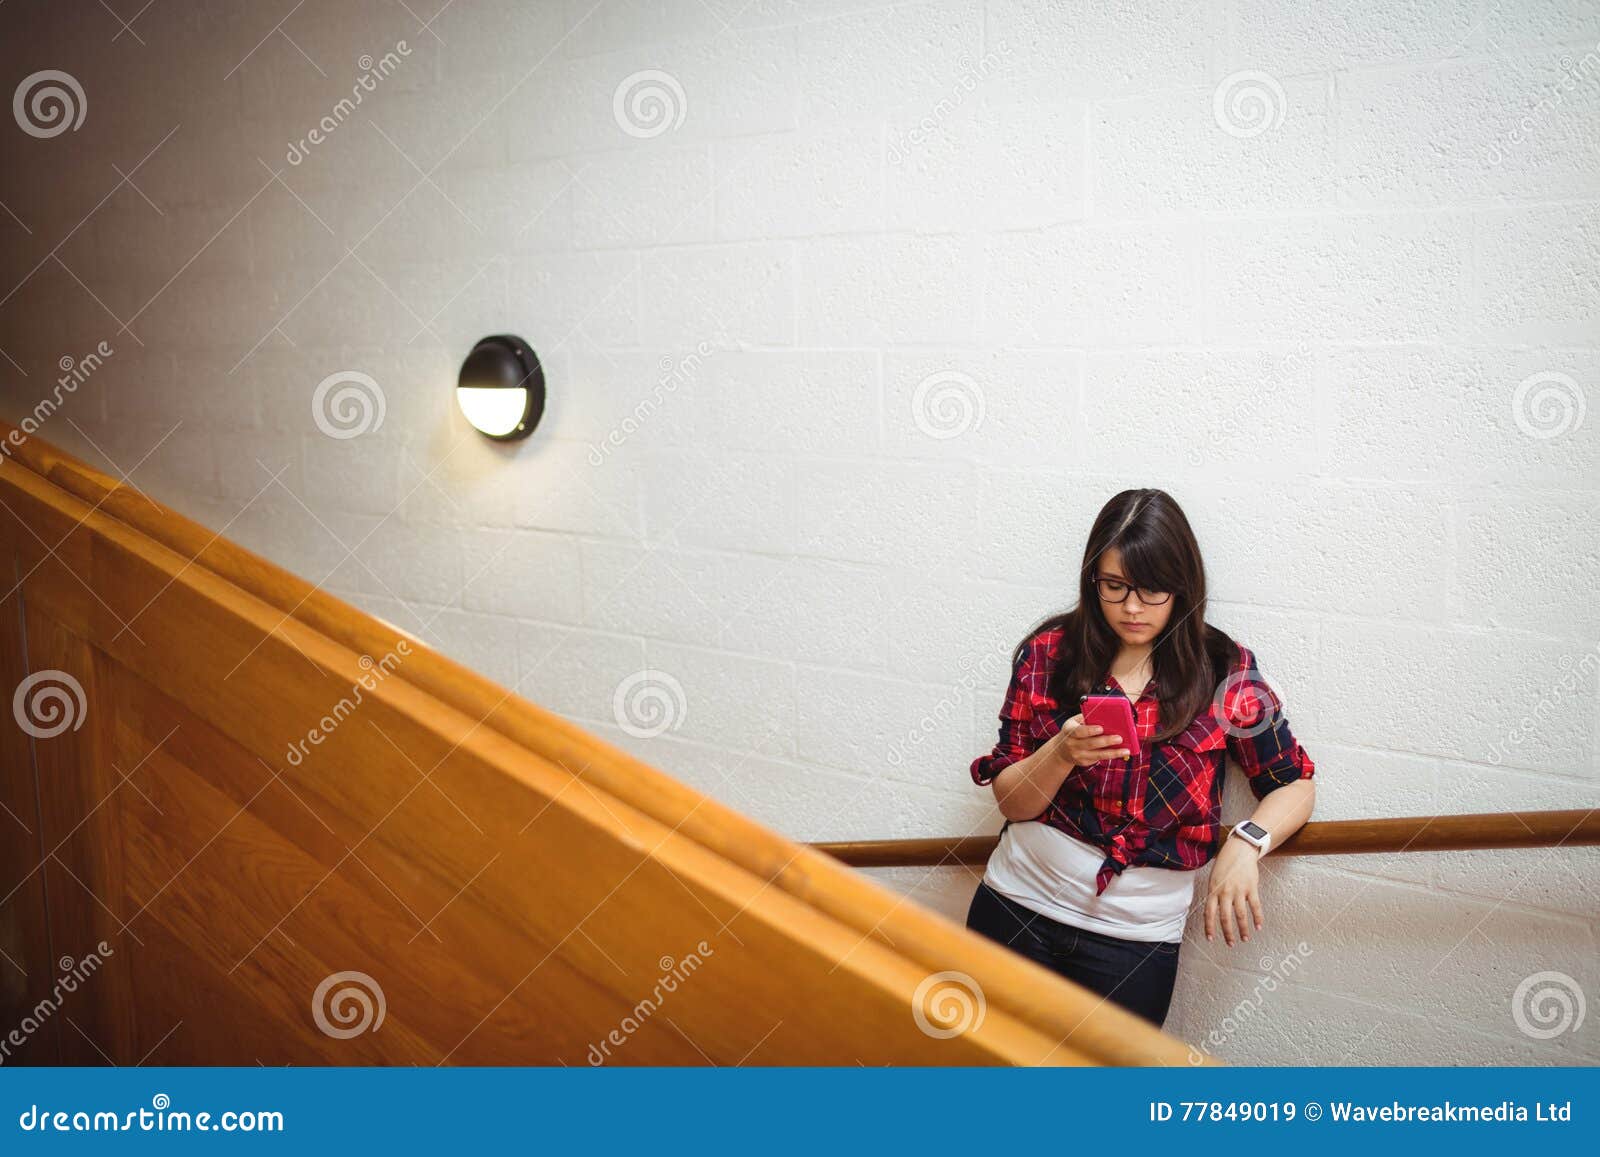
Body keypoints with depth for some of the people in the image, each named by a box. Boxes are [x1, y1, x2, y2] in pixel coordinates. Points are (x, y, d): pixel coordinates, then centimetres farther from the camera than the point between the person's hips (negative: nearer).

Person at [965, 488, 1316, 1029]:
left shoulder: (1225, 671, -4)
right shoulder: (1048, 652, -3)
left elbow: (1295, 785, 2)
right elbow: (1010, 802, -3)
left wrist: (1245, 843, -18)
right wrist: (1062, 754, -23)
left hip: (1135, 938, -1)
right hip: (1016, 906, 1)